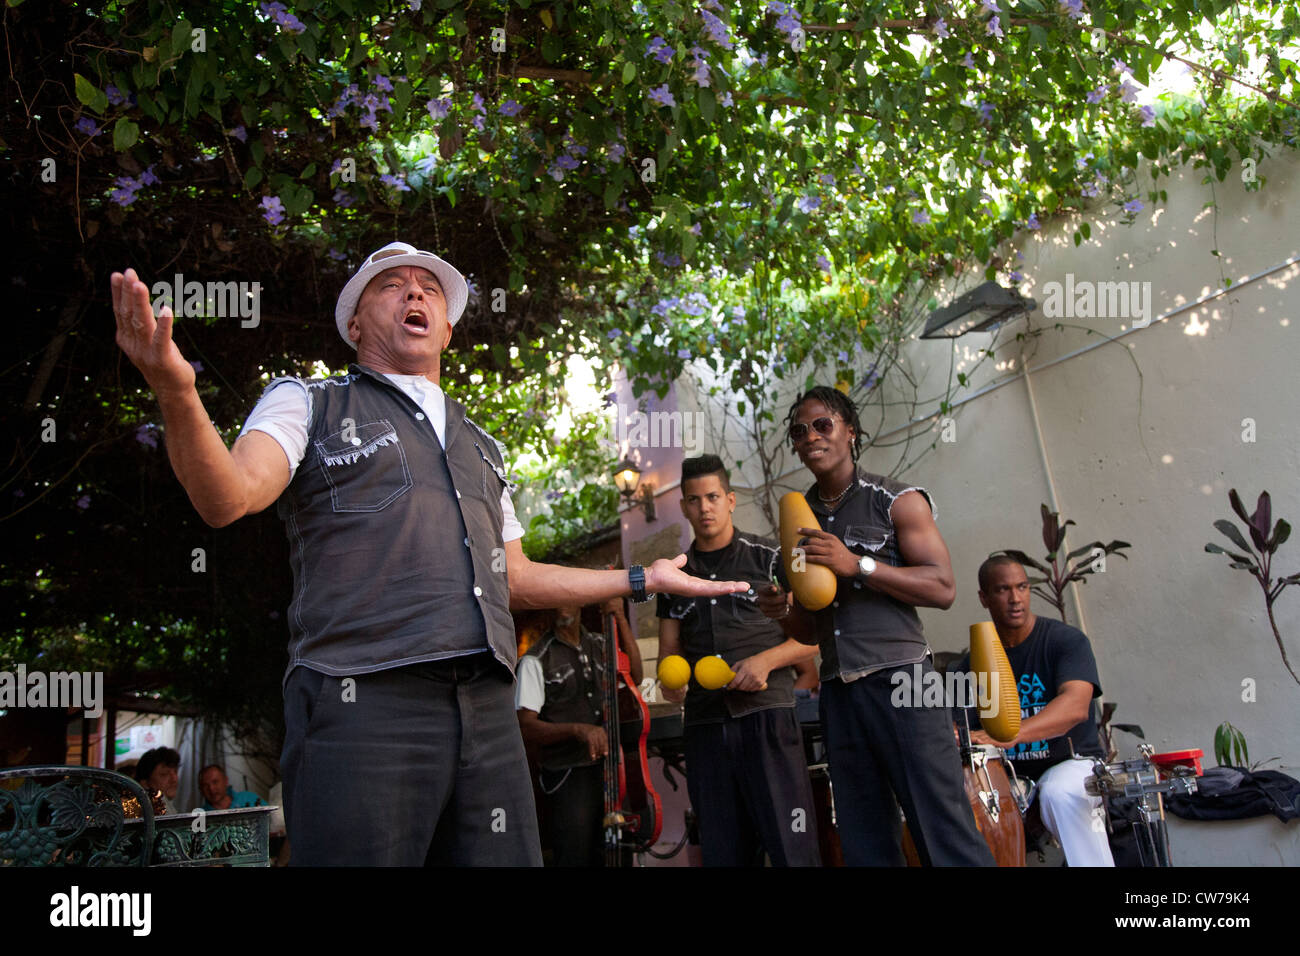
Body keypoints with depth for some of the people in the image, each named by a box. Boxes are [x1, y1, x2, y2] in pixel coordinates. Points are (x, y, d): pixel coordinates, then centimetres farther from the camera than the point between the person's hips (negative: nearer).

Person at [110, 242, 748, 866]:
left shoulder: (480, 446, 27)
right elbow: (228, 498, -7)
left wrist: (642, 580, 29)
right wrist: (178, 393, -26)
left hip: (487, 714, 5)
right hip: (361, 702, -4)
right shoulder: (307, 405, 12)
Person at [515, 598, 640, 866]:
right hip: (568, 779, -5)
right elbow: (526, 728, -11)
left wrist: (620, 618, -9)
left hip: (610, 771, 5)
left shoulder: (601, 646, 11)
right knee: (576, 857, -6)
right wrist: (577, 729, -26)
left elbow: (634, 676, -6)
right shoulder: (536, 660, -5)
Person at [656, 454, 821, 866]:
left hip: (766, 714, -4)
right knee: (722, 852, 7)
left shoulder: (768, 557, 6)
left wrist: (765, 660, -13)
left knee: (792, 849, -10)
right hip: (704, 723, 4)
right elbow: (669, 652, 18)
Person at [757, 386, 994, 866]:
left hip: (899, 678, -5)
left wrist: (857, 564, -15)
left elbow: (942, 588, -6)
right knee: (864, 843, 5)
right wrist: (784, 610, 0)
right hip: (839, 691, 5)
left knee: (943, 830, -8)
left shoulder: (896, 500, 4)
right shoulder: (800, 520, 18)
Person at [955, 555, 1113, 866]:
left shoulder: (1067, 640, -8)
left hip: (1072, 761, -3)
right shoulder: (970, 667, 5)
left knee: (1059, 794, -37)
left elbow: (1076, 706, -26)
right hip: (1010, 776, 3)